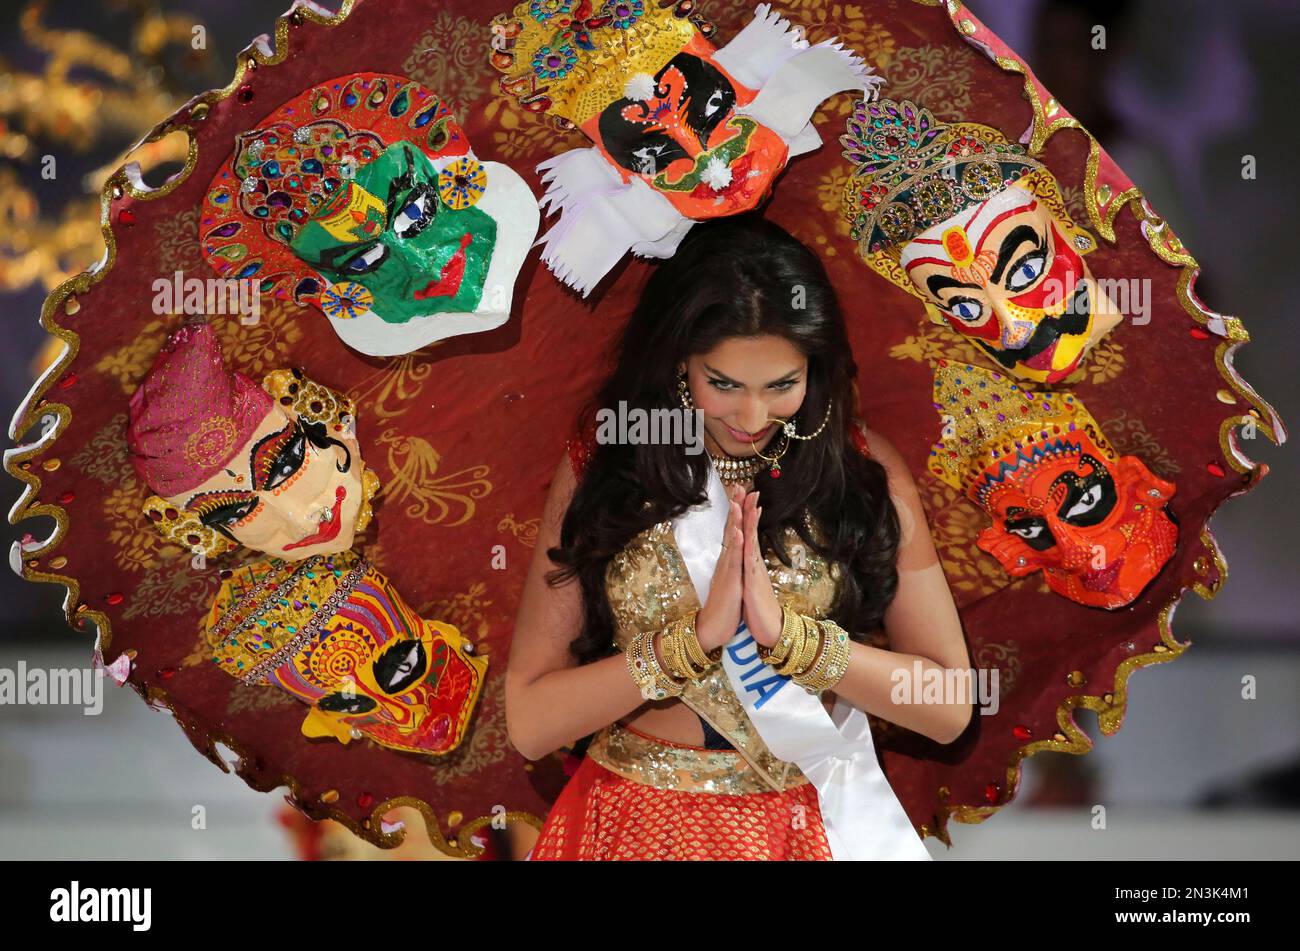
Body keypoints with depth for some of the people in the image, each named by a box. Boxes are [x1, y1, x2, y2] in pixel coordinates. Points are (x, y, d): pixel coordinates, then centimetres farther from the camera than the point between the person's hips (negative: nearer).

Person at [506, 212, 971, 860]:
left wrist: (787, 633, -16)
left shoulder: (862, 469, -1)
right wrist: (698, 635, -17)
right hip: (637, 821, -1)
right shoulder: (601, 464, -2)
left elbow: (949, 709, -4)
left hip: (805, 823, 1)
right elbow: (528, 724, -7)